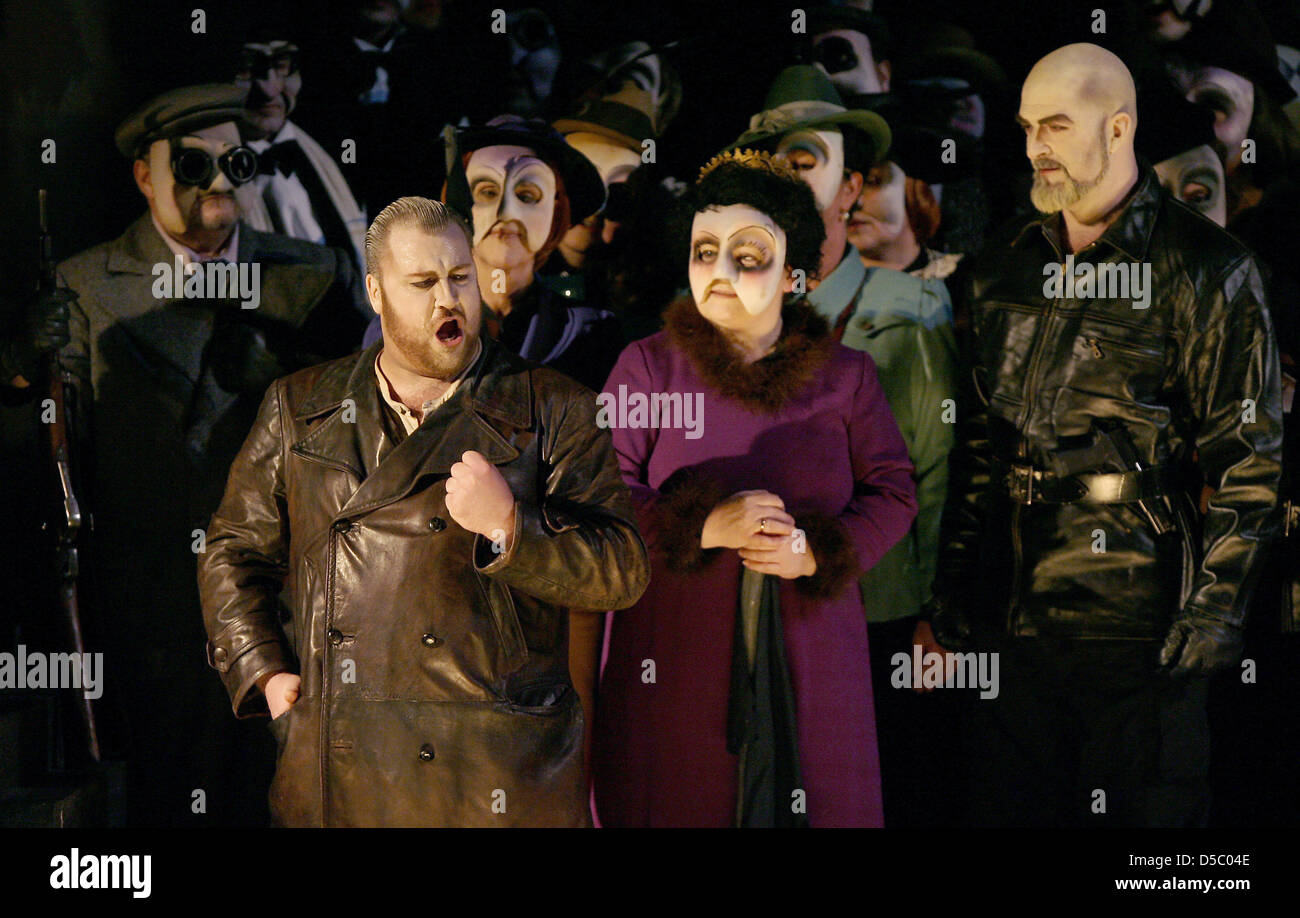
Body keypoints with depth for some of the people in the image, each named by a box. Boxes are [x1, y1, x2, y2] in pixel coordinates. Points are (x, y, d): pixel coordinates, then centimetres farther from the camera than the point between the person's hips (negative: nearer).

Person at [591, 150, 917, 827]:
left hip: (808, 662, 2)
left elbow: (894, 494, 6)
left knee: (814, 802, 3)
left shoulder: (846, 376, 8)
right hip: (675, 658, -1)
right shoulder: (648, 366, 3)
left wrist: (819, 550, -12)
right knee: (675, 799, 1)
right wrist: (704, 526, -18)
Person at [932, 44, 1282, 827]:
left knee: (1141, 811, 1)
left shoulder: (1206, 271, -4)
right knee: (1009, 805, 10)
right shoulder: (1007, 270, 13)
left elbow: (1249, 459, -7)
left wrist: (1216, 606, -12)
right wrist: (955, 581, 13)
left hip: (1140, 616, -5)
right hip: (1014, 609, 5)